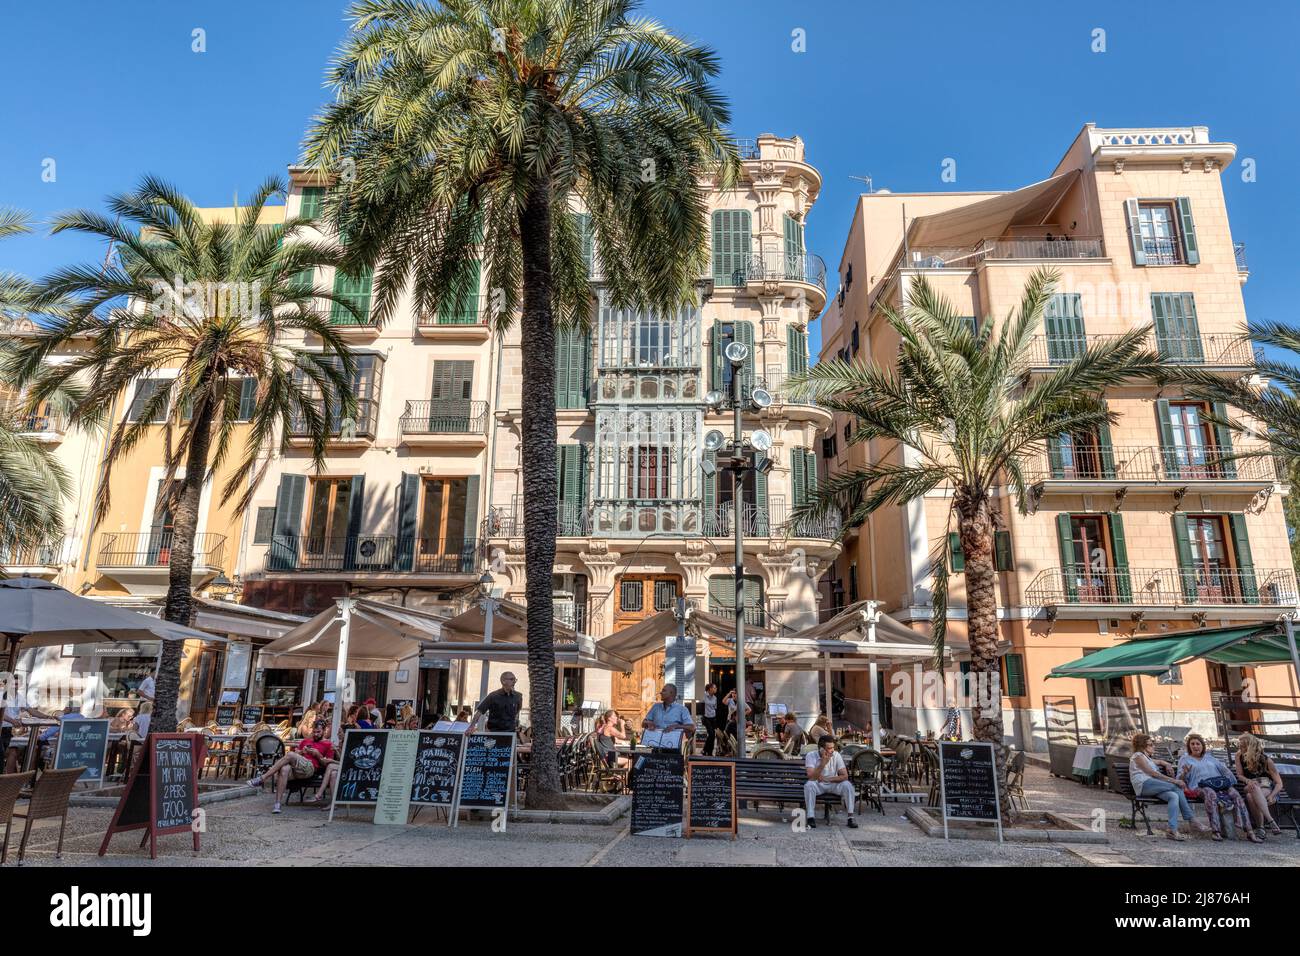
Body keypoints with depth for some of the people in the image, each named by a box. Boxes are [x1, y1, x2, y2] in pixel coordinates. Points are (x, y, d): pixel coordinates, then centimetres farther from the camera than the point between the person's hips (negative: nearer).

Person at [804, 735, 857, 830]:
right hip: (817, 785, -2)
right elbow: (811, 777, -28)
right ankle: (811, 818, -27)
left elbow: (845, 776, -13)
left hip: (833, 784, 2)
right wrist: (823, 763, -37)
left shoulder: (836, 755, -12)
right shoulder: (811, 755, -18)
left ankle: (850, 818, -20)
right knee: (809, 785, -34)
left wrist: (827, 779, -21)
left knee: (847, 785, -26)